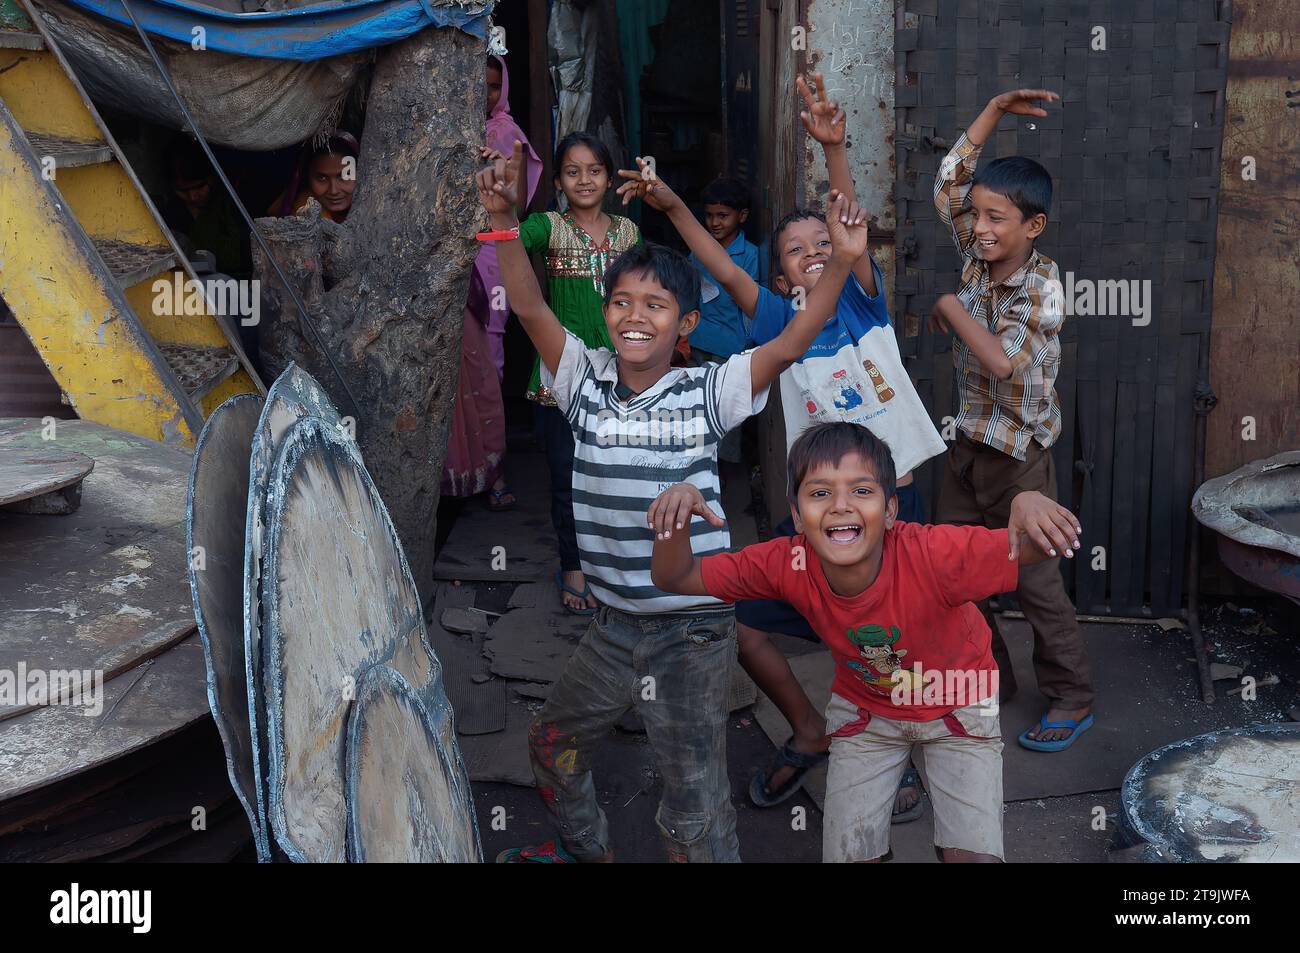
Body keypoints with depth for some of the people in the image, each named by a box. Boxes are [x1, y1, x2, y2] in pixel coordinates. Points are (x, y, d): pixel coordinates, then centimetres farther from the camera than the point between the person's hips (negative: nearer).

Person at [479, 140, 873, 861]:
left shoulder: (708, 393, -9)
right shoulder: (587, 381, -2)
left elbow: (790, 344, -19)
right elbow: (529, 307, -11)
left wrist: (841, 262, -30)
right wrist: (503, 219, -22)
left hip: (692, 631, -4)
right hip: (613, 626, 5)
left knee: (694, 813, 1)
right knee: (553, 745, 25)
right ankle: (586, 850, 53)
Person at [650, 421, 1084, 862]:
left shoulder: (935, 554, -37)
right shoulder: (789, 563, -27)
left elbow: (1034, 547, -40)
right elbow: (676, 578, -20)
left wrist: (1028, 503, -63)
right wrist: (676, 519, -40)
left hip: (957, 706, -2)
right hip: (864, 707, 2)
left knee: (975, 856, -8)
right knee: (847, 854, 2)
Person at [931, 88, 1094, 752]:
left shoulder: (1042, 286, -19)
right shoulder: (977, 260, 0)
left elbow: (1002, 359, -31)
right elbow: (948, 183, 6)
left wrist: (951, 307, -18)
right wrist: (995, 110, -1)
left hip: (1017, 455, -7)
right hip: (967, 447, 7)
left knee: (1035, 583, 4)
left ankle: (1071, 699, 21)